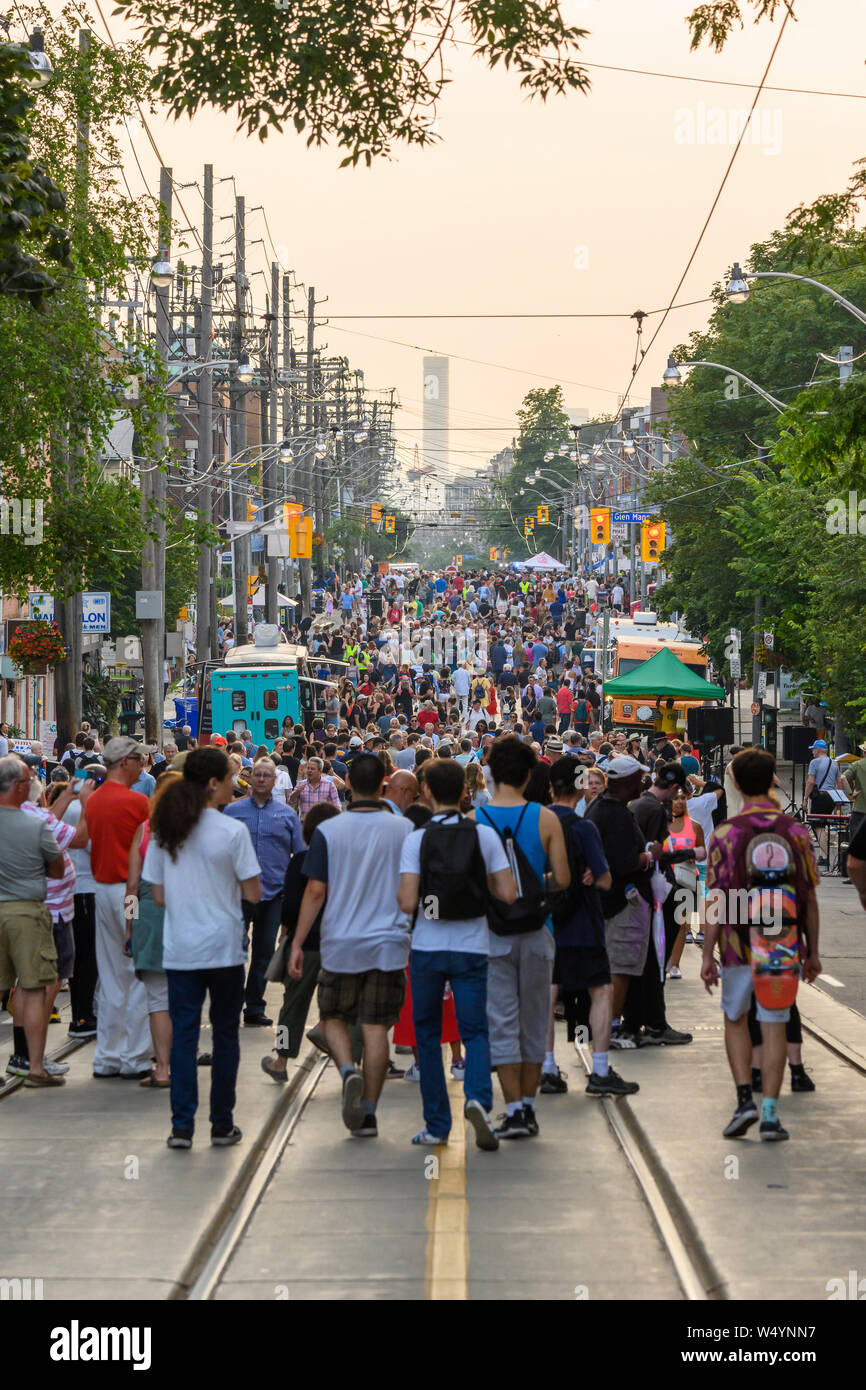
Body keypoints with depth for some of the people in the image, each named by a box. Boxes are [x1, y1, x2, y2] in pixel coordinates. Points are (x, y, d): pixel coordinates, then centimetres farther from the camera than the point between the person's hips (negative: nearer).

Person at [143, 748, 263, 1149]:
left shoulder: (163, 831, 1)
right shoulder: (232, 831, -11)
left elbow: (159, 896, 5)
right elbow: (253, 893, -9)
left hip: (179, 948, 3)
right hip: (223, 947, -3)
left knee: (183, 1033, 5)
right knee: (225, 1034, 8)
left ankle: (182, 1126, 1)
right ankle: (222, 1125, 13)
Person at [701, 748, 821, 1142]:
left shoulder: (725, 833, -7)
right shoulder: (796, 832, -2)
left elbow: (716, 901, -8)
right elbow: (810, 899, 1)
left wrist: (707, 956, -3)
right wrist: (812, 953, 10)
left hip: (739, 946, -1)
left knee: (735, 1019, 17)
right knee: (774, 1027, 7)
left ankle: (745, 1099, 3)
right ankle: (770, 1114, 2)